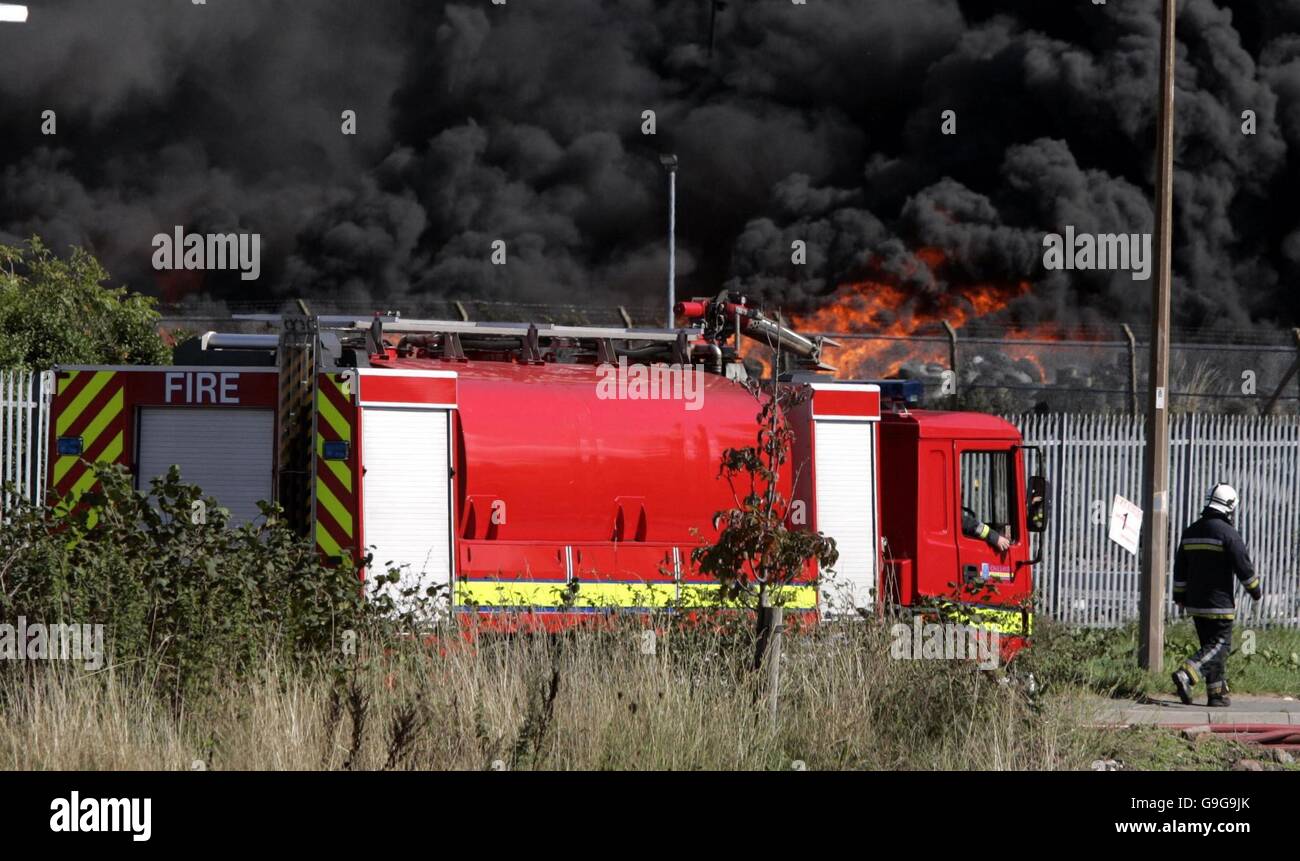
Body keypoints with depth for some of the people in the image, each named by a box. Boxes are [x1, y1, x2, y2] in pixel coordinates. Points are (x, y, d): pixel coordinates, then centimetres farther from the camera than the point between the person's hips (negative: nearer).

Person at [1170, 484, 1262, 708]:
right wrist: (1256, 590, 5)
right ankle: (1186, 675, -24)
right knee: (1220, 645, -5)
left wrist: (1180, 597, 23)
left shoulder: (1190, 532, 10)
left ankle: (1217, 694, 14)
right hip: (1219, 605, -7)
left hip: (1195, 605, 7)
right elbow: (1243, 567, -10)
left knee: (1212, 645, 14)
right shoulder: (1228, 533, -13)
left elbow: (1180, 569, 15)